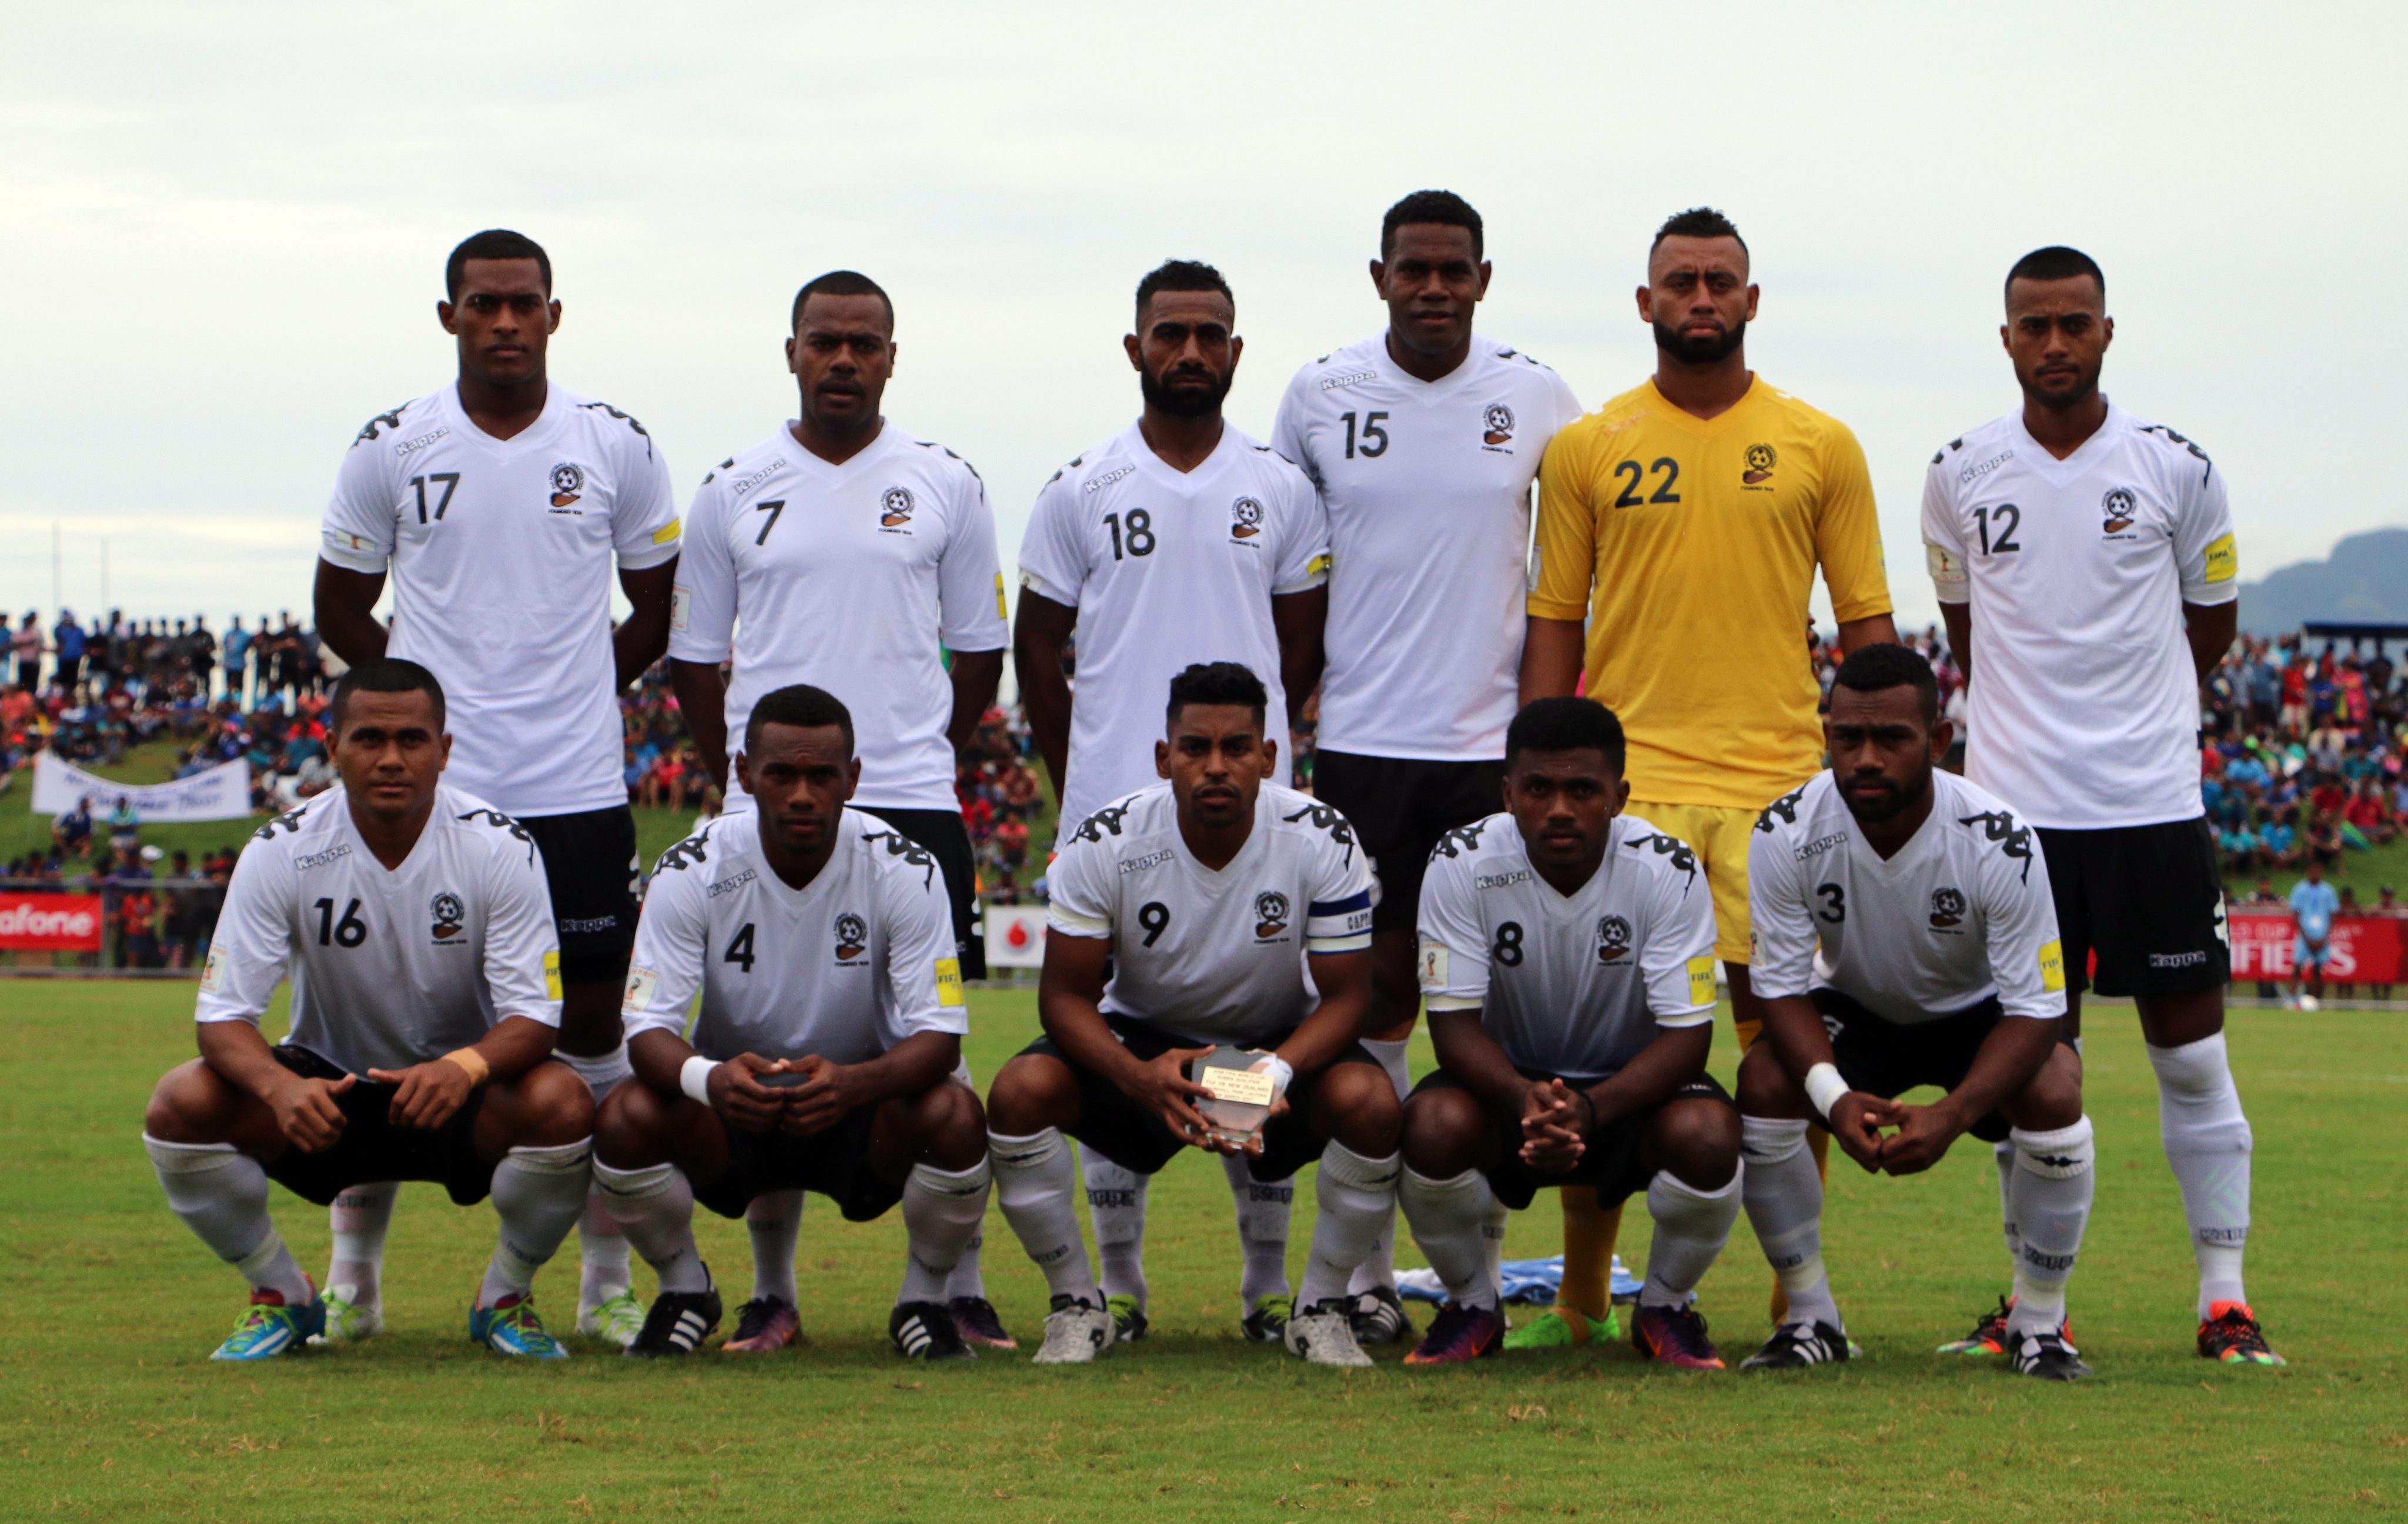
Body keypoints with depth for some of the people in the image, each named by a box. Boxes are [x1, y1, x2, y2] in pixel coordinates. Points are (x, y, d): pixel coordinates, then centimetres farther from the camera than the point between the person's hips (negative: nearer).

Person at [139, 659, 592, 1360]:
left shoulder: (499, 848, -16)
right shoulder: (283, 851, -14)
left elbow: (533, 1018, -19)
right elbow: (222, 1017, -18)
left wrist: (465, 1067, -43)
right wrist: (281, 1087, -41)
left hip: (462, 1094, -1)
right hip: (328, 1086, 1)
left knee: (562, 1105, -33)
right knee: (181, 1105, -26)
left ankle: (506, 1297, -3)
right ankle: (282, 1296, 0)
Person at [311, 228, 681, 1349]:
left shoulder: (617, 449, 3)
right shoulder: (393, 449, 2)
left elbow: (659, 612, 14)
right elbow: (341, 607, 13)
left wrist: (573, 695, 8)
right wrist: (433, 694, 6)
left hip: (577, 791, 0)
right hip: (427, 787, 0)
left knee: (591, 1022, 3)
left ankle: (609, 1283, 12)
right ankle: (352, 1276, 13)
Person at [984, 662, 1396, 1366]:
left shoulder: (1323, 843, -19)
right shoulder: (1106, 843, -19)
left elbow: (1344, 996, -15)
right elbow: (1065, 995, -16)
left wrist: (1278, 1073, -37)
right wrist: (1141, 1078, -37)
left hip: (1281, 1047, 0)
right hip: (1140, 1041, 0)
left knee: (1367, 1101, -33)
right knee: (1021, 1090, -29)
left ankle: (1321, 1307, -8)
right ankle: (1076, 1303, -6)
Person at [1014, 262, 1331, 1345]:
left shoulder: (1280, 492, 7)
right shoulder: (1084, 491, 5)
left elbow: (1303, 645, 15)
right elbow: (1037, 646, 11)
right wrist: (1074, 777, 9)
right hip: (1113, 808, 0)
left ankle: (1268, 1281, 7)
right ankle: (1117, 1280, 8)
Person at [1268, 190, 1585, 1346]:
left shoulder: (1536, 402, 3)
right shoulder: (1318, 398, 4)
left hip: (1496, 741, 0)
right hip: (1360, 739, 0)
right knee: (1373, 992, 1)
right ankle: (1366, 1270, 6)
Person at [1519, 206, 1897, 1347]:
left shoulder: (1819, 448, 7)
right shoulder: (1586, 450, 7)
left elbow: (1865, 622, 9)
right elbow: (1554, 627, 10)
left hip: (1777, 779, 0)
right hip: (1627, 779, 0)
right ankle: (1580, 1293, 9)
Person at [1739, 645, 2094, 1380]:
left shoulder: (1999, 843, -31)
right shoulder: (1787, 833, -26)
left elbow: (2036, 1011, -27)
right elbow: (1782, 988, -19)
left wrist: (1952, 1114, -43)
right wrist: (1834, 1097, -39)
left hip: (1978, 1013, -1)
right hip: (1854, 1010, 2)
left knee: (2053, 1093, -31)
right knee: (1763, 1084, -27)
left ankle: (2039, 1324, -10)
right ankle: (1812, 1318, -9)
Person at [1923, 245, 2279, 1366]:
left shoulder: (2176, 469, 1)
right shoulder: (1961, 476, 4)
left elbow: (2212, 622, 14)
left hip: (2155, 806, -1)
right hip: (2017, 807, 1)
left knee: (2191, 1053, 1)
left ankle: (2224, 1296, 8)